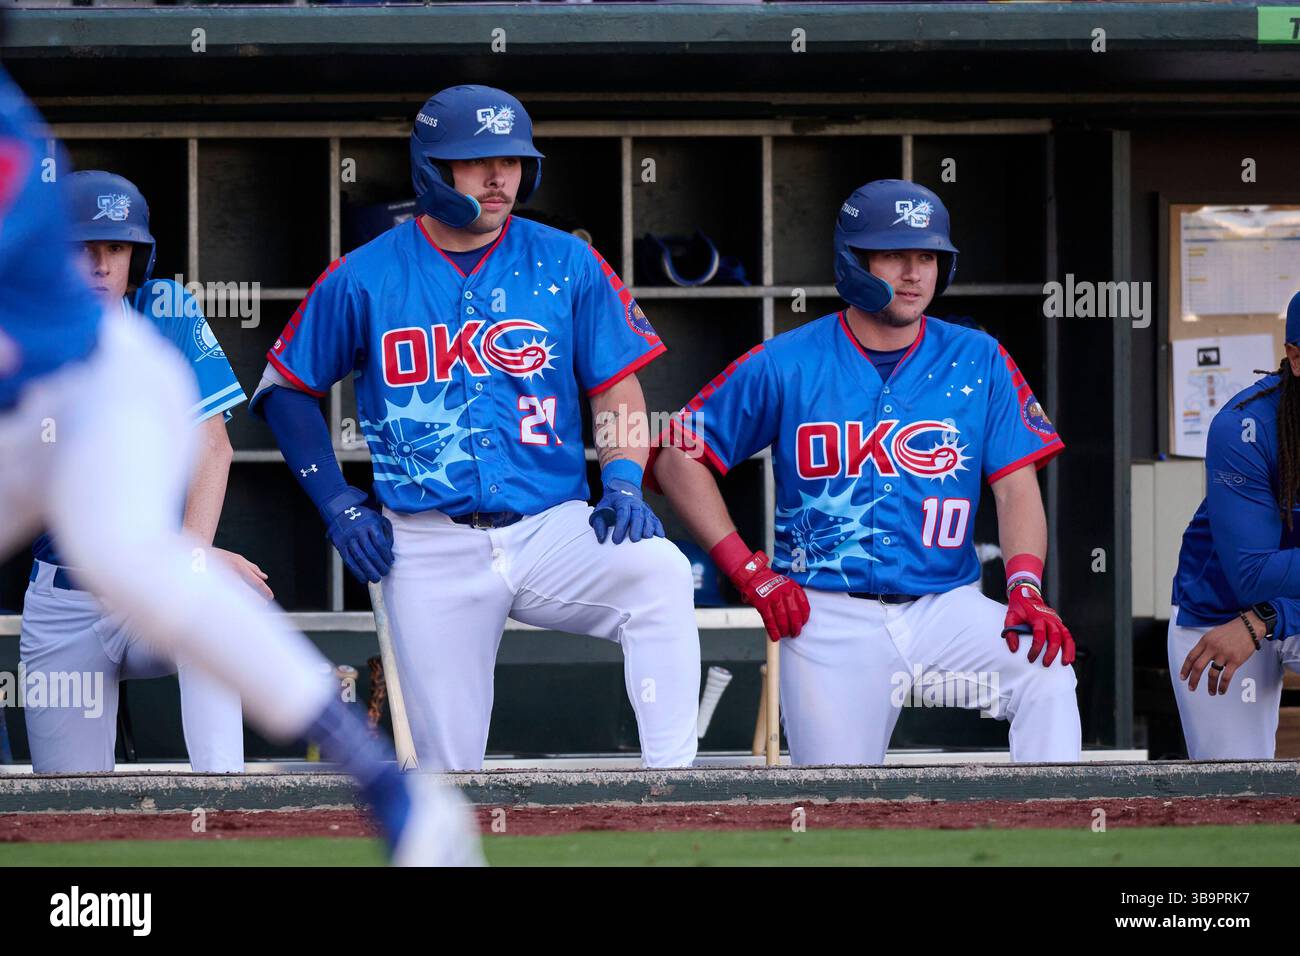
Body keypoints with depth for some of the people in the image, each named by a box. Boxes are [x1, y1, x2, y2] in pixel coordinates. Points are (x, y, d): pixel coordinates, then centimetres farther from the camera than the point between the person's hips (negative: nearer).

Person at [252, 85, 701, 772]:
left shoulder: (567, 265, 6)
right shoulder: (365, 277, 4)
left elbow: (617, 386, 10)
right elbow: (285, 388, 13)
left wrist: (623, 483, -8)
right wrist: (337, 504, 3)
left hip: (552, 529, 0)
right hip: (430, 552, 0)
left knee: (660, 571, -31)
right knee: (447, 764, -3)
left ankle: (669, 786, -35)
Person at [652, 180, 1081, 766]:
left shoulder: (978, 363, 6)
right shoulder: (785, 365, 2)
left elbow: (1016, 489, 1)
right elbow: (678, 457, 5)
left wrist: (1024, 587, -19)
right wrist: (748, 571, -4)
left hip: (946, 607, 1)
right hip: (829, 620, -1)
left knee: (1048, 671, -29)